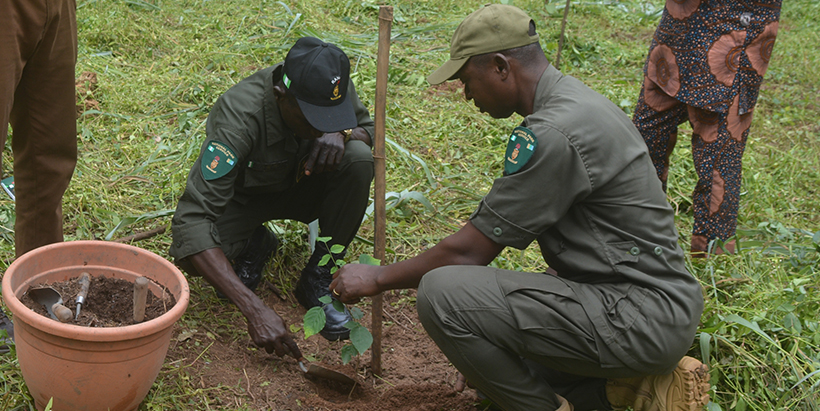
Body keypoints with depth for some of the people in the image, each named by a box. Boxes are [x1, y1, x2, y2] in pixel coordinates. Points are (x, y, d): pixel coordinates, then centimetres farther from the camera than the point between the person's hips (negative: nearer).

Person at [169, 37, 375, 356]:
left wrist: (341, 133, -31)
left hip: (302, 186, 3)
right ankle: (254, 244, 4)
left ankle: (317, 280, -12)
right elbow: (191, 220, -43)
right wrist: (255, 310, -50)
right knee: (188, 252, -32)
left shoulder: (332, 85, -24)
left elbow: (369, 129, -3)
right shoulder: (239, 118, -39)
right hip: (244, 195, -3)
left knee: (358, 159, -28)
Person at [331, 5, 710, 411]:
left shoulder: (552, 133, -21)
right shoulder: (577, 100, 12)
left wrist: (377, 278, -2)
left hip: (643, 321, -11)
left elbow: (469, 251, -15)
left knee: (442, 293, -20)